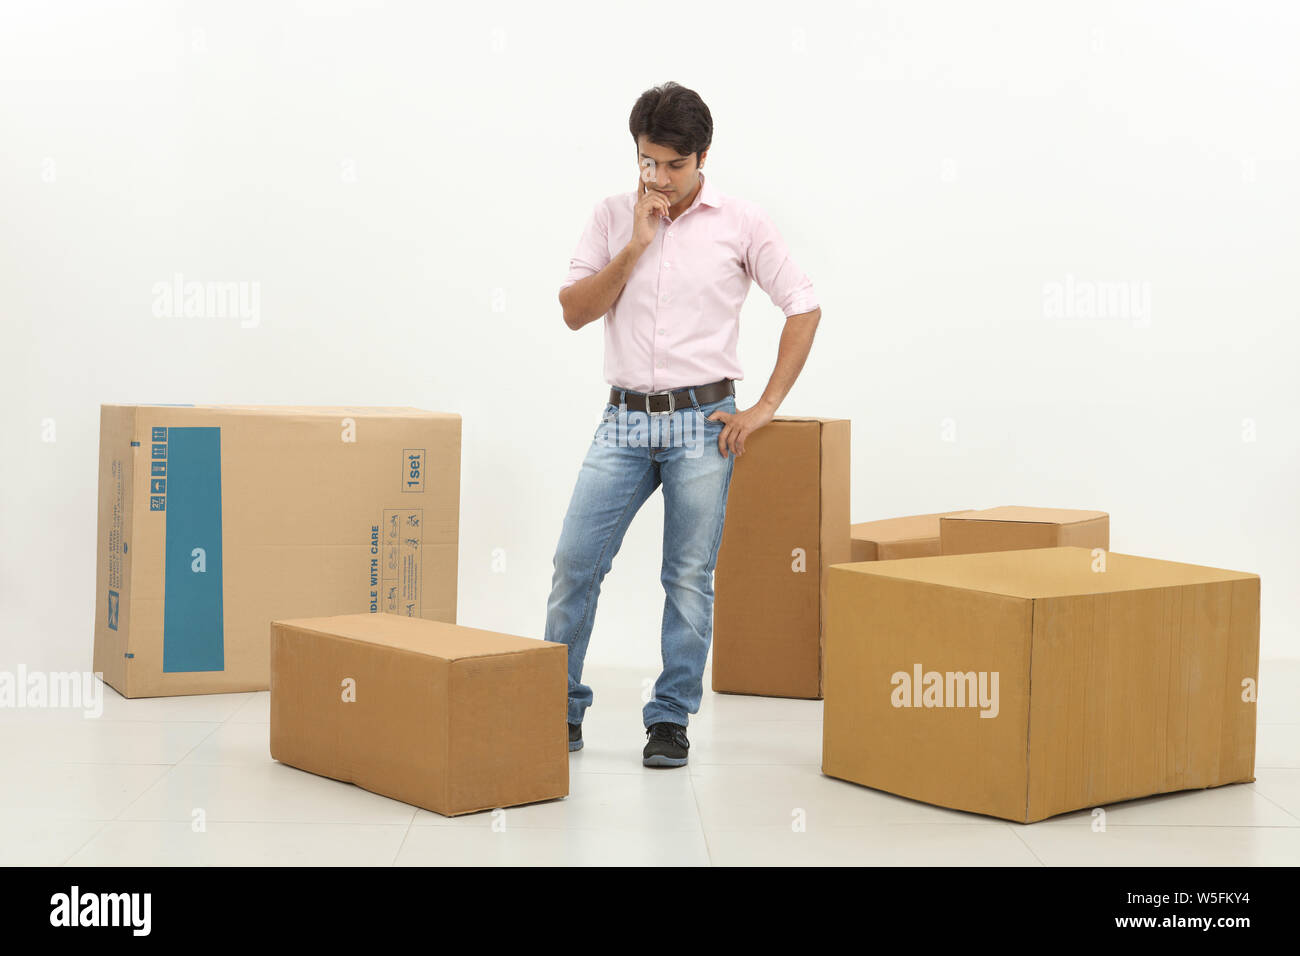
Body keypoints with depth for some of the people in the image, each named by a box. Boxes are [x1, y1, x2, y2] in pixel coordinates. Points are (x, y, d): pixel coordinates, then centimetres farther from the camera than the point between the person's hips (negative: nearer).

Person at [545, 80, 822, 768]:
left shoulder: (742, 223, -1)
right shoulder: (612, 217, 6)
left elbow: (804, 308, 2)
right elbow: (575, 311, -2)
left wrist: (765, 408, -3)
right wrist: (636, 244, -12)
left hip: (702, 422, -2)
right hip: (624, 421, 2)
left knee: (689, 578, 2)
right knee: (575, 563, -1)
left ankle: (671, 719, 15)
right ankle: (560, 709, 14)